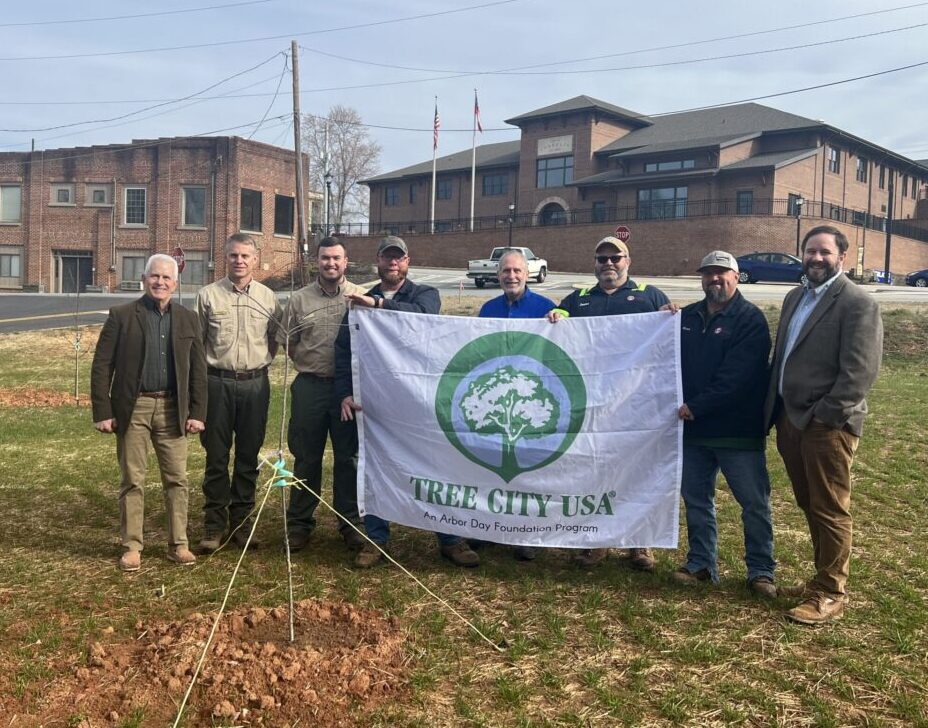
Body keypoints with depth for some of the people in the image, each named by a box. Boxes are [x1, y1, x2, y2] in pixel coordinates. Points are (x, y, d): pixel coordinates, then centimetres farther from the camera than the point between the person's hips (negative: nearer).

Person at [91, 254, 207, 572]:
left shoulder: (187, 319, 8)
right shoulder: (121, 315, -1)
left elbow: (198, 369, 8)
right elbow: (102, 366, -2)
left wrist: (197, 412, 1)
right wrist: (102, 412, -8)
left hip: (172, 409, 2)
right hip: (133, 408, -2)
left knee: (177, 479, 5)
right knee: (132, 481, 5)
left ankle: (178, 544, 16)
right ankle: (132, 546, 15)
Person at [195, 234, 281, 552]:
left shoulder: (268, 297, 5)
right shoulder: (208, 295, 0)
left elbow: (276, 340, 15)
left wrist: (261, 363, 7)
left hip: (255, 384, 2)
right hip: (218, 382, -2)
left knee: (248, 457, 8)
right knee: (216, 457, 3)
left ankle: (241, 522, 19)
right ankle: (213, 525, 13)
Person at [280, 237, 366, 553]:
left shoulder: (361, 297, 2)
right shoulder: (300, 299, 6)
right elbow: (287, 344, 9)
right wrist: (310, 362, 1)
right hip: (309, 386, 1)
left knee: (349, 457, 8)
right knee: (306, 457, 9)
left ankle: (350, 522, 21)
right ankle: (299, 522, 21)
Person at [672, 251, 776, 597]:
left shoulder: (750, 319, -7)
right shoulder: (687, 317, 11)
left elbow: (737, 377, -16)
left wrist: (697, 406, -18)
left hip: (739, 429, -5)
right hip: (693, 428, 5)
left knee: (755, 502, 2)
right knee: (696, 498, 13)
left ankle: (761, 571, 15)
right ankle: (701, 564, 25)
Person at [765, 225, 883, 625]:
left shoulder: (858, 303, -9)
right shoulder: (794, 297, 15)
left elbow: (860, 370, -16)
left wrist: (824, 415, -17)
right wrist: (776, 412, 12)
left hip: (828, 424, -7)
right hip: (791, 419, 7)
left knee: (830, 511, 1)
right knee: (810, 507, 17)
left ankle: (831, 593, 13)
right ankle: (822, 578, 30)